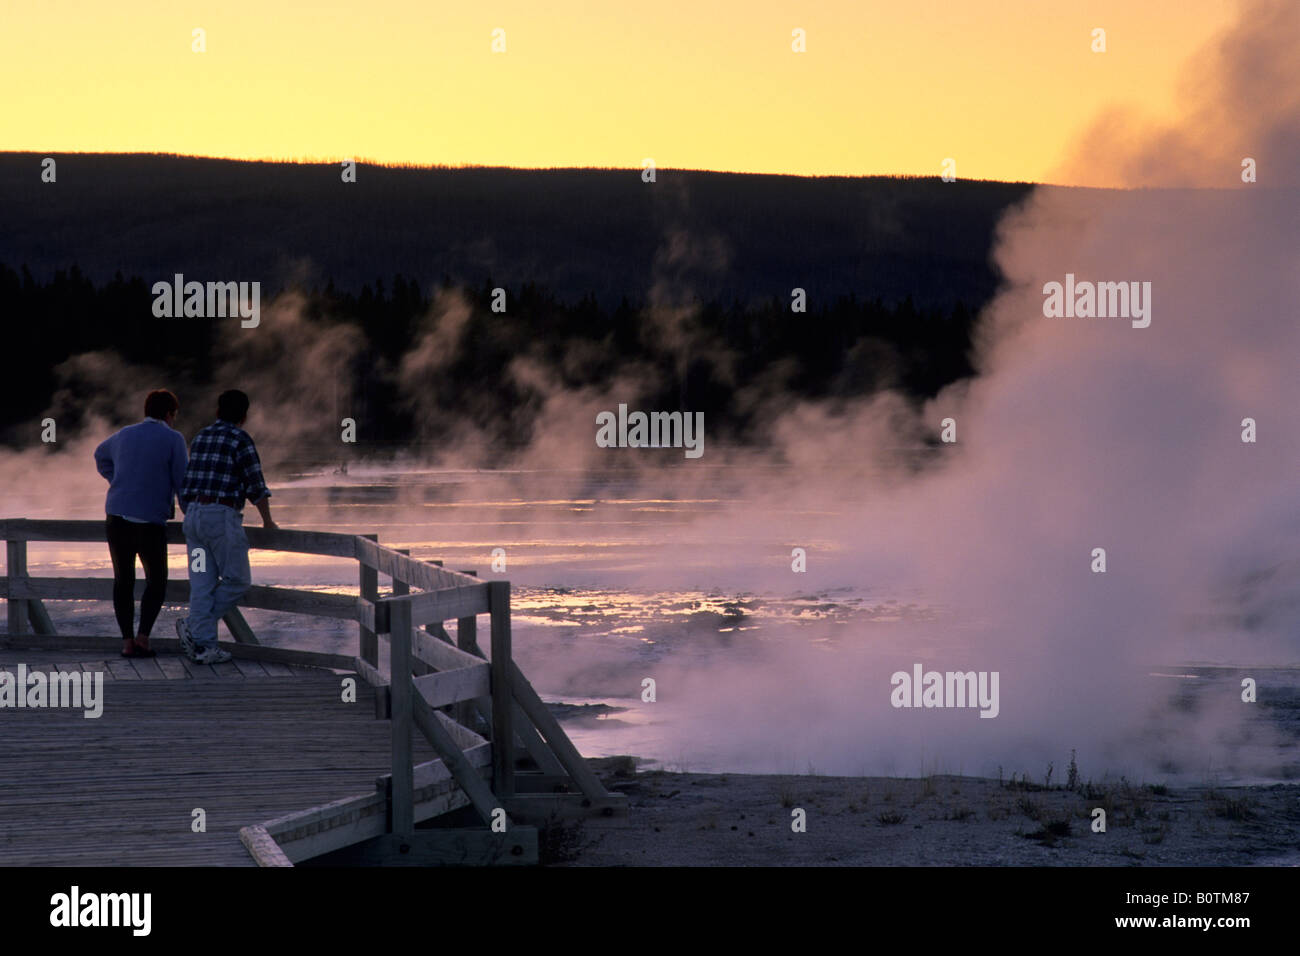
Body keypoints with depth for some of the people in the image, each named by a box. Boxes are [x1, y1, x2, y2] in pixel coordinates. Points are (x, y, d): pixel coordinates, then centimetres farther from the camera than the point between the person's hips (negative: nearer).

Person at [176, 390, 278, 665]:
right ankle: (193, 627, -5)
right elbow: (256, 486, -5)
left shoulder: (200, 438, 15)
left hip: (193, 515, 7)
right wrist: (268, 521, 9)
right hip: (222, 517, -7)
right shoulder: (240, 440, -6)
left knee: (203, 583, 6)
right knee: (237, 580, 3)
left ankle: (203, 645, 1)